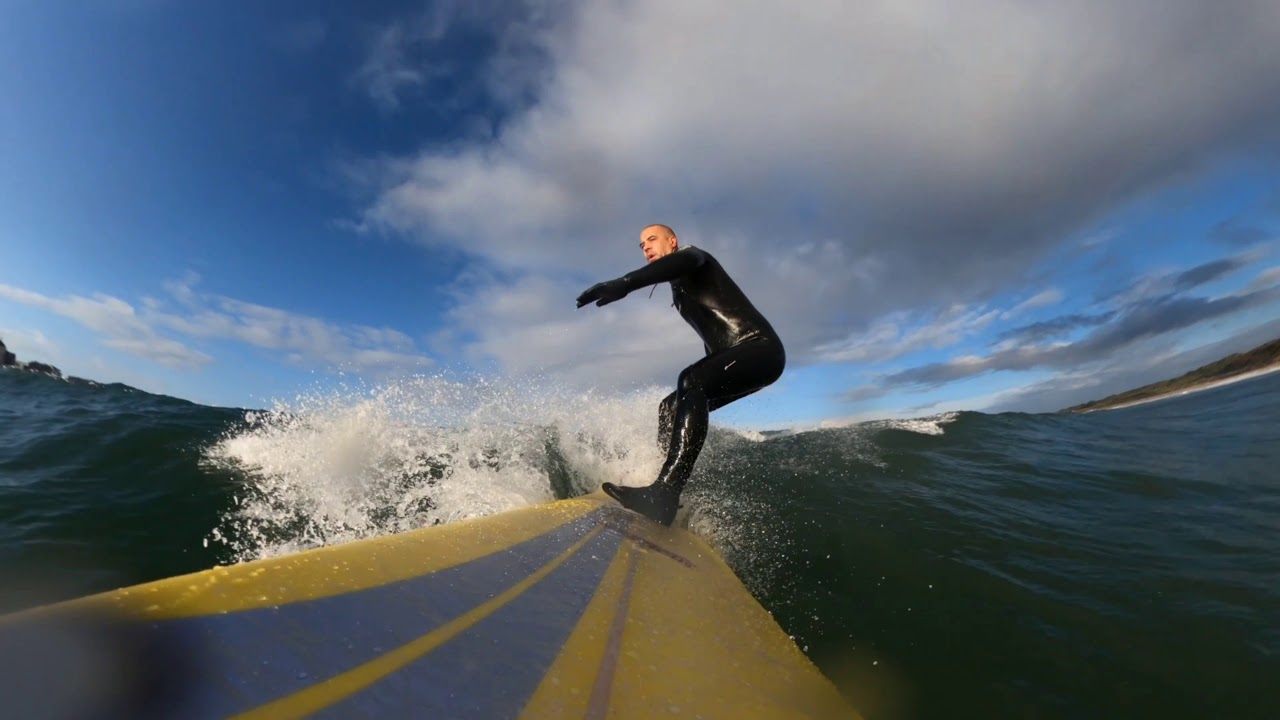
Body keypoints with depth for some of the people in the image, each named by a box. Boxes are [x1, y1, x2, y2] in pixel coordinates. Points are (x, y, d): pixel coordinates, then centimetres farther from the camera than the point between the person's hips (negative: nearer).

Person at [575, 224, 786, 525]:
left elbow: (682, 262, -26)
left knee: (691, 383, -33)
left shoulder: (692, 253, 1)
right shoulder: (679, 292, 25)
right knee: (671, 408, 3)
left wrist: (624, 283, -42)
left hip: (760, 348, -9)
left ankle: (664, 493, -43)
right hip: (734, 358, 10)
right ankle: (667, 494, -3)